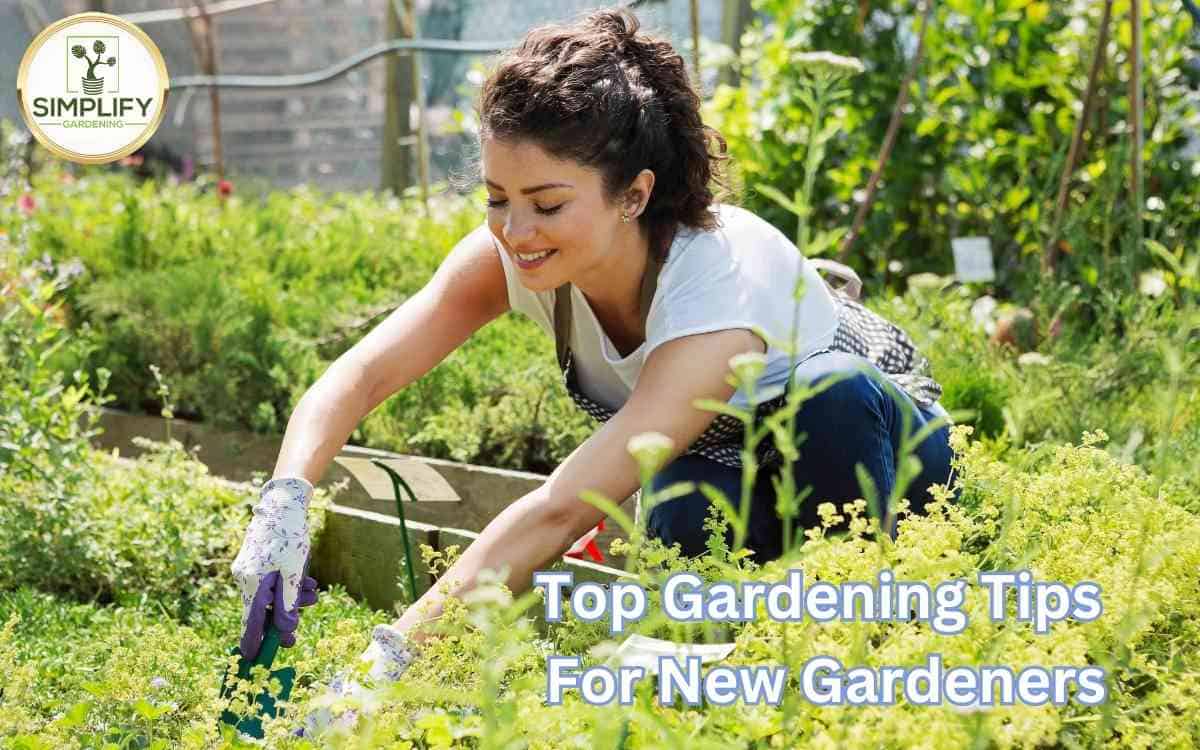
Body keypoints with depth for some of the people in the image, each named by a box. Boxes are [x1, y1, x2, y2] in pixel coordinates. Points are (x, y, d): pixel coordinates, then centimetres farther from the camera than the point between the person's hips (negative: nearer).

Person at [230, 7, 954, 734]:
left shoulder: (718, 285, -41)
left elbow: (563, 506, -48)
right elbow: (359, 375, -25)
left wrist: (392, 654, -53)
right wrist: (284, 504, -44)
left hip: (874, 434, -3)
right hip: (732, 462, 3)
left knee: (831, 398, -39)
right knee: (684, 517, -34)